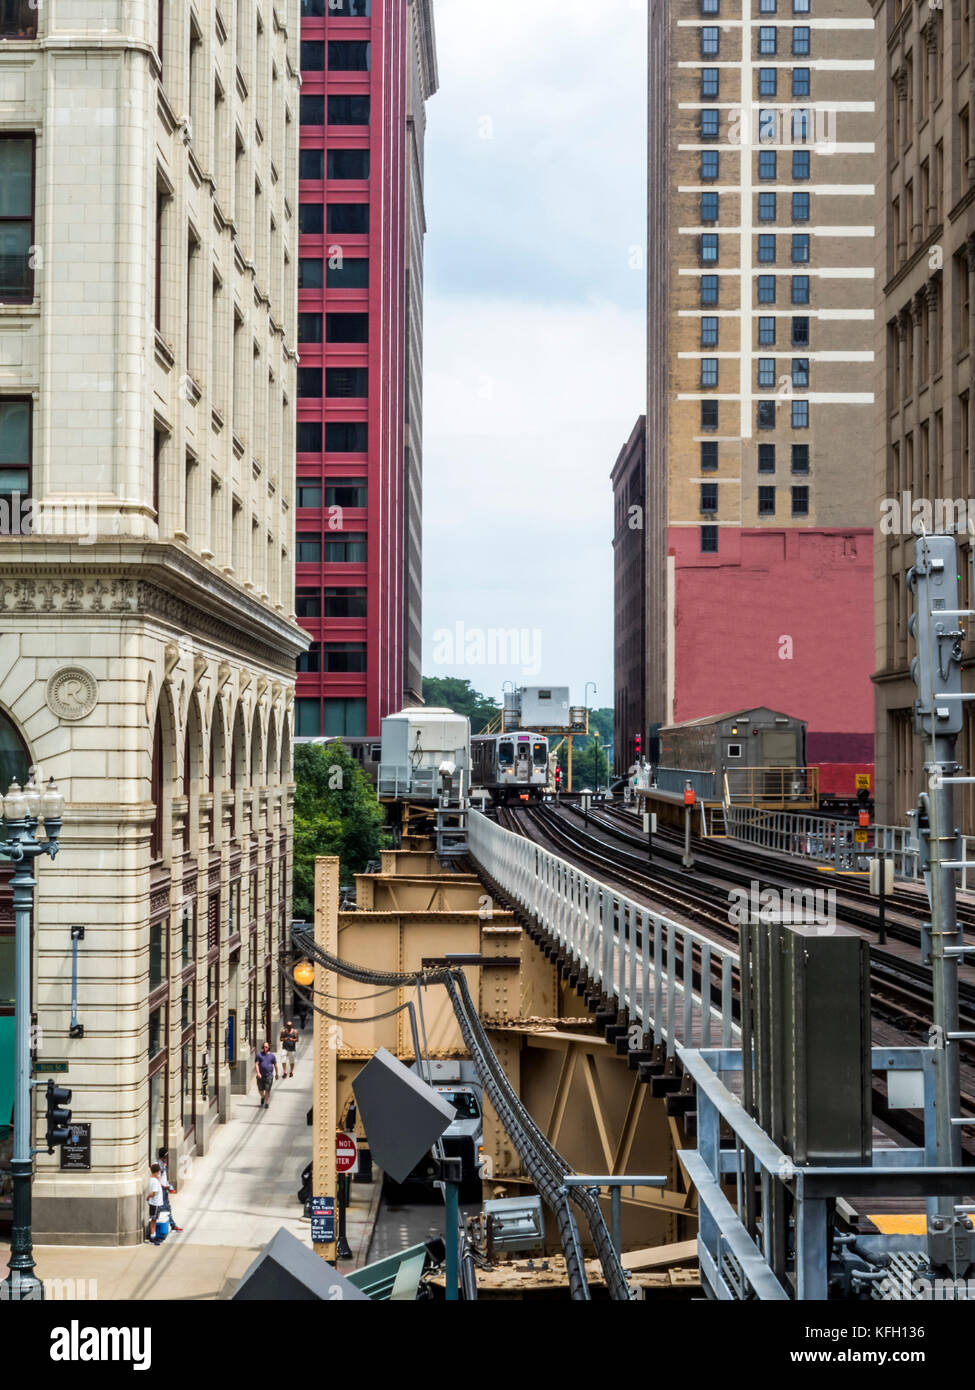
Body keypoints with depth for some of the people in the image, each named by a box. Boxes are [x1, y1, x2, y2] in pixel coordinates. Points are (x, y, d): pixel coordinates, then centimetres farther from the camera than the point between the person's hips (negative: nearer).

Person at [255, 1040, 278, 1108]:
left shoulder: (272, 1055, 3)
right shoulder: (259, 1055, 0)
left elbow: (275, 1065, 13)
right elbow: (256, 1064, -7)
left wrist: (276, 1073, 17)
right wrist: (258, 1073, -20)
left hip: (269, 1075, -1)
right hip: (261, 1075, 1)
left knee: (267, 1089, -8)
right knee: (260, 1089, 10)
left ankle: (266, 1103, -2)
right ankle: (262, 1097, 41)